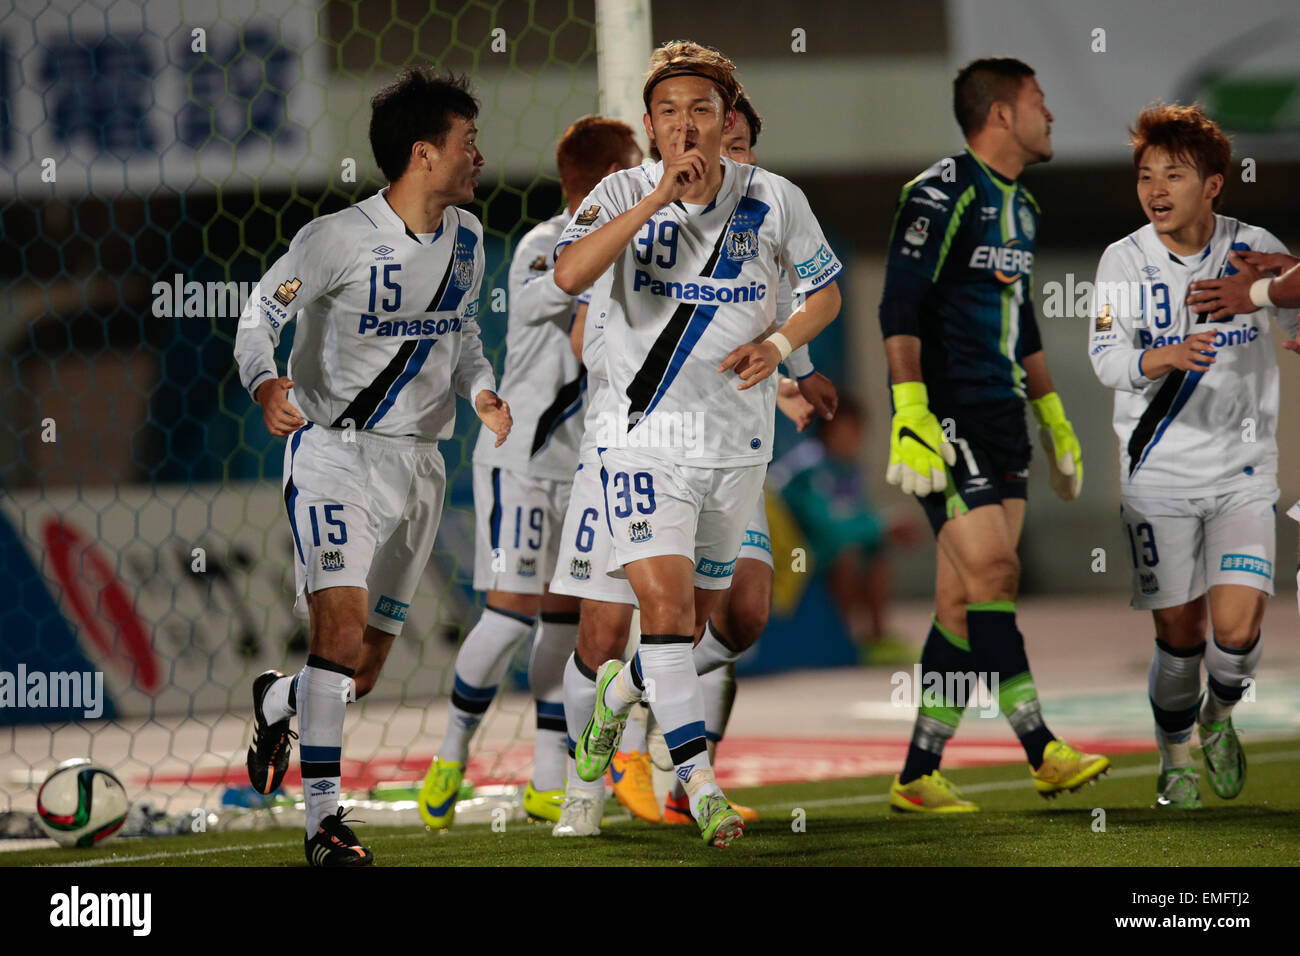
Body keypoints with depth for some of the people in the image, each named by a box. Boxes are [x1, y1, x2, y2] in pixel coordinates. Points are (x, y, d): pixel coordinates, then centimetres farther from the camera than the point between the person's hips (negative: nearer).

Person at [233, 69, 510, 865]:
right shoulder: (337, 239, -13)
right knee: (343, 625, -23)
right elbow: (261, 314, -8)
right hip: (333, 449, -6)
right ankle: (324, 820, -17)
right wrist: (265, 383, -28)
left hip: (416, 462, 6)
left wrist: (481, 391, 1)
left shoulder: (466, 238, 6)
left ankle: (279, 701, 42)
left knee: (363, 674, 7)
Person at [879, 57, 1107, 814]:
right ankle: (1041, 752, -13)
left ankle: (919, 775, 4)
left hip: (1001, 417, 9)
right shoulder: (941, 194, -9)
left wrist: (1054, 418, 29)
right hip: (948, 416, -9)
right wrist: (911, 412, -23)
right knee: (992, 574, -12)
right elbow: (900, 308, -15)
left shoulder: (1020, 206, 19)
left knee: (964, 599, 4)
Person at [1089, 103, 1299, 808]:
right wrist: (1168, 358, -33)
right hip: (1158, 472, 0)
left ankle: (1218, 717, 21)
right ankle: (1176, 759, 26)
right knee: (1178, 634, 2)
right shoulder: (1125, 260, -4)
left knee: (1237, 629, -11)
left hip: (1242, 471, 0)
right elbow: (1106, 358, -12)